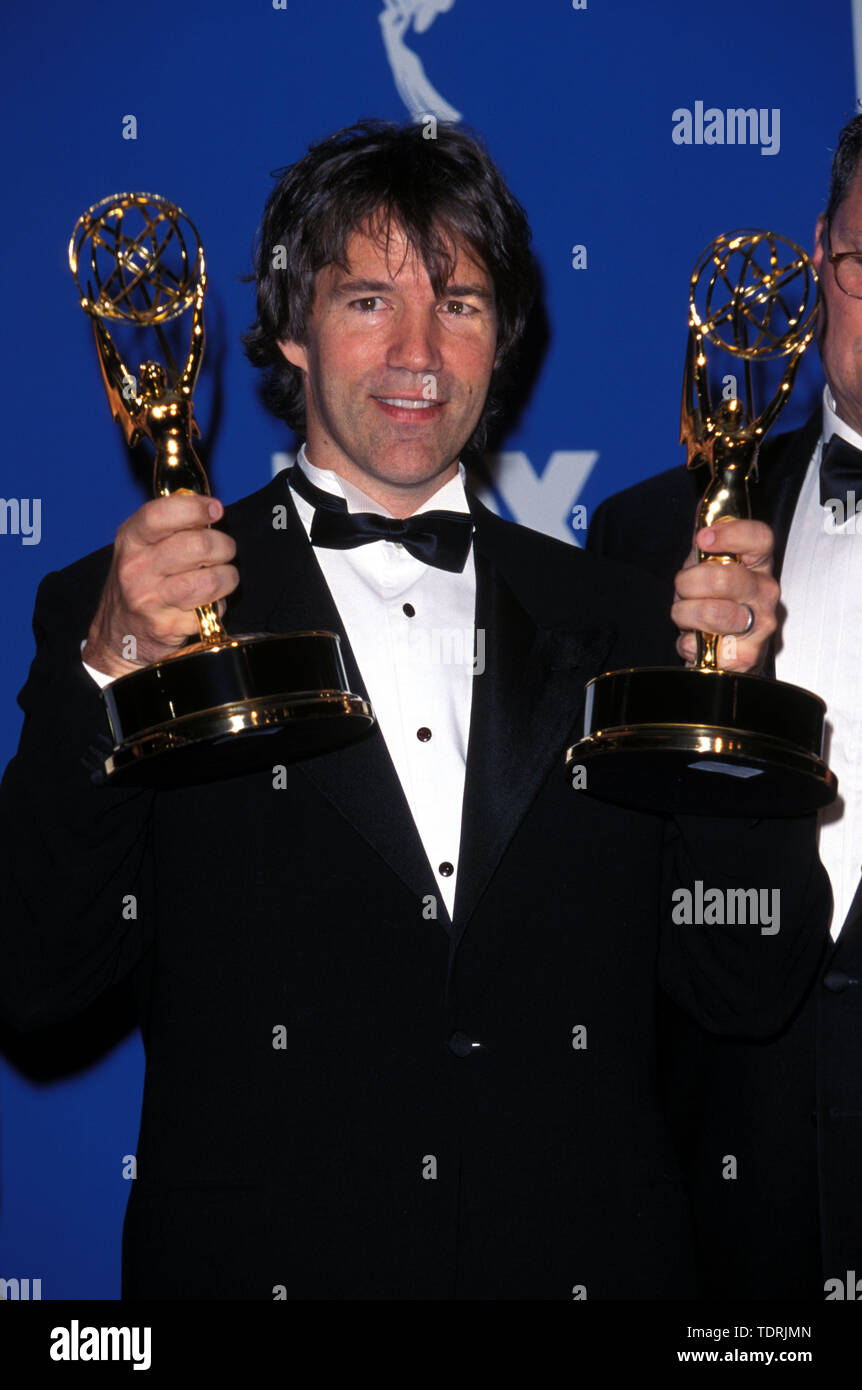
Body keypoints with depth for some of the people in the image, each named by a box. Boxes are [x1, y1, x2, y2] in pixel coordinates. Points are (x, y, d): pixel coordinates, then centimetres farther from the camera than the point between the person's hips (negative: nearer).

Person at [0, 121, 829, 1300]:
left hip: (587, 1260, 3)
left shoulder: (613, 620, 5)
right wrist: (110, 672, -22)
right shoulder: (122, 608, -3)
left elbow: (751, 992, 2)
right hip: (260, 1261, -2)